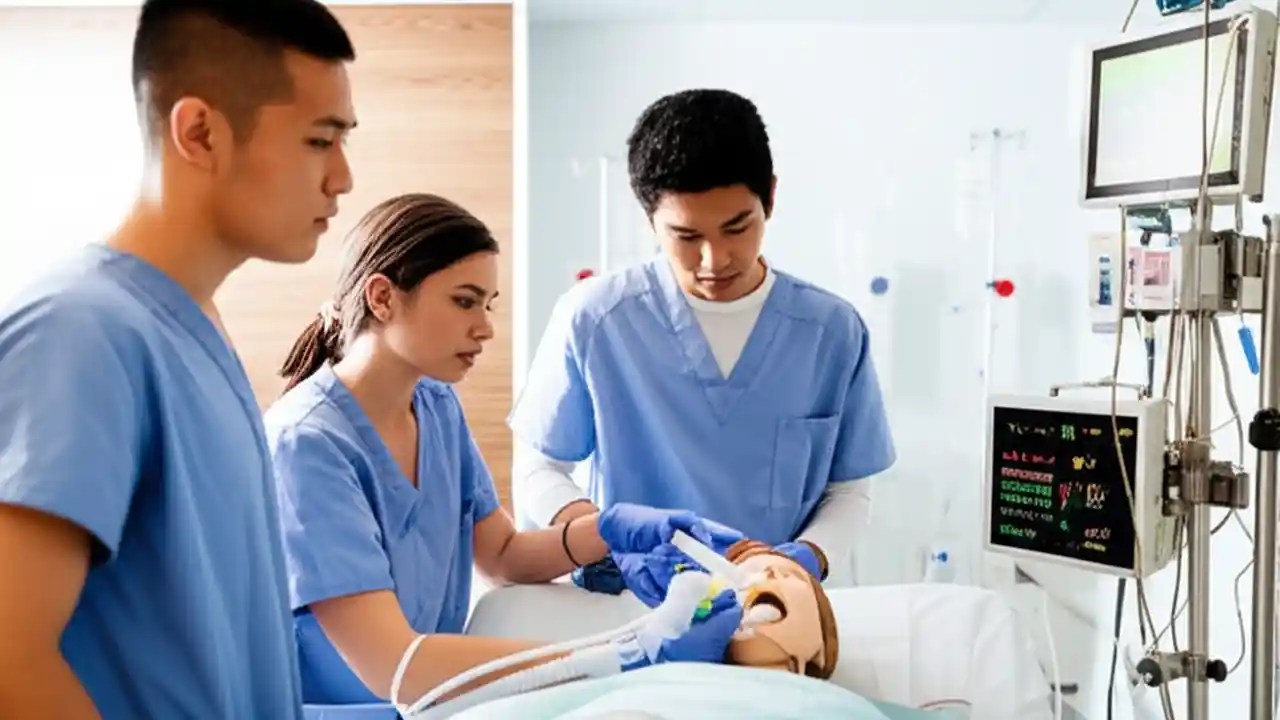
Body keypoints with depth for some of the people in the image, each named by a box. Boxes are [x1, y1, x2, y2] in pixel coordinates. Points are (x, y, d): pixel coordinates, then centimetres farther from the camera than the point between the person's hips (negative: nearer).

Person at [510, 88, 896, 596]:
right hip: (634, 607, -1)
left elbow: (849, 491, 7)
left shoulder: (833, 331, -1)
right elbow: (537, 469, 3)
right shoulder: (593, 319, -6)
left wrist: (805, 558, -12)